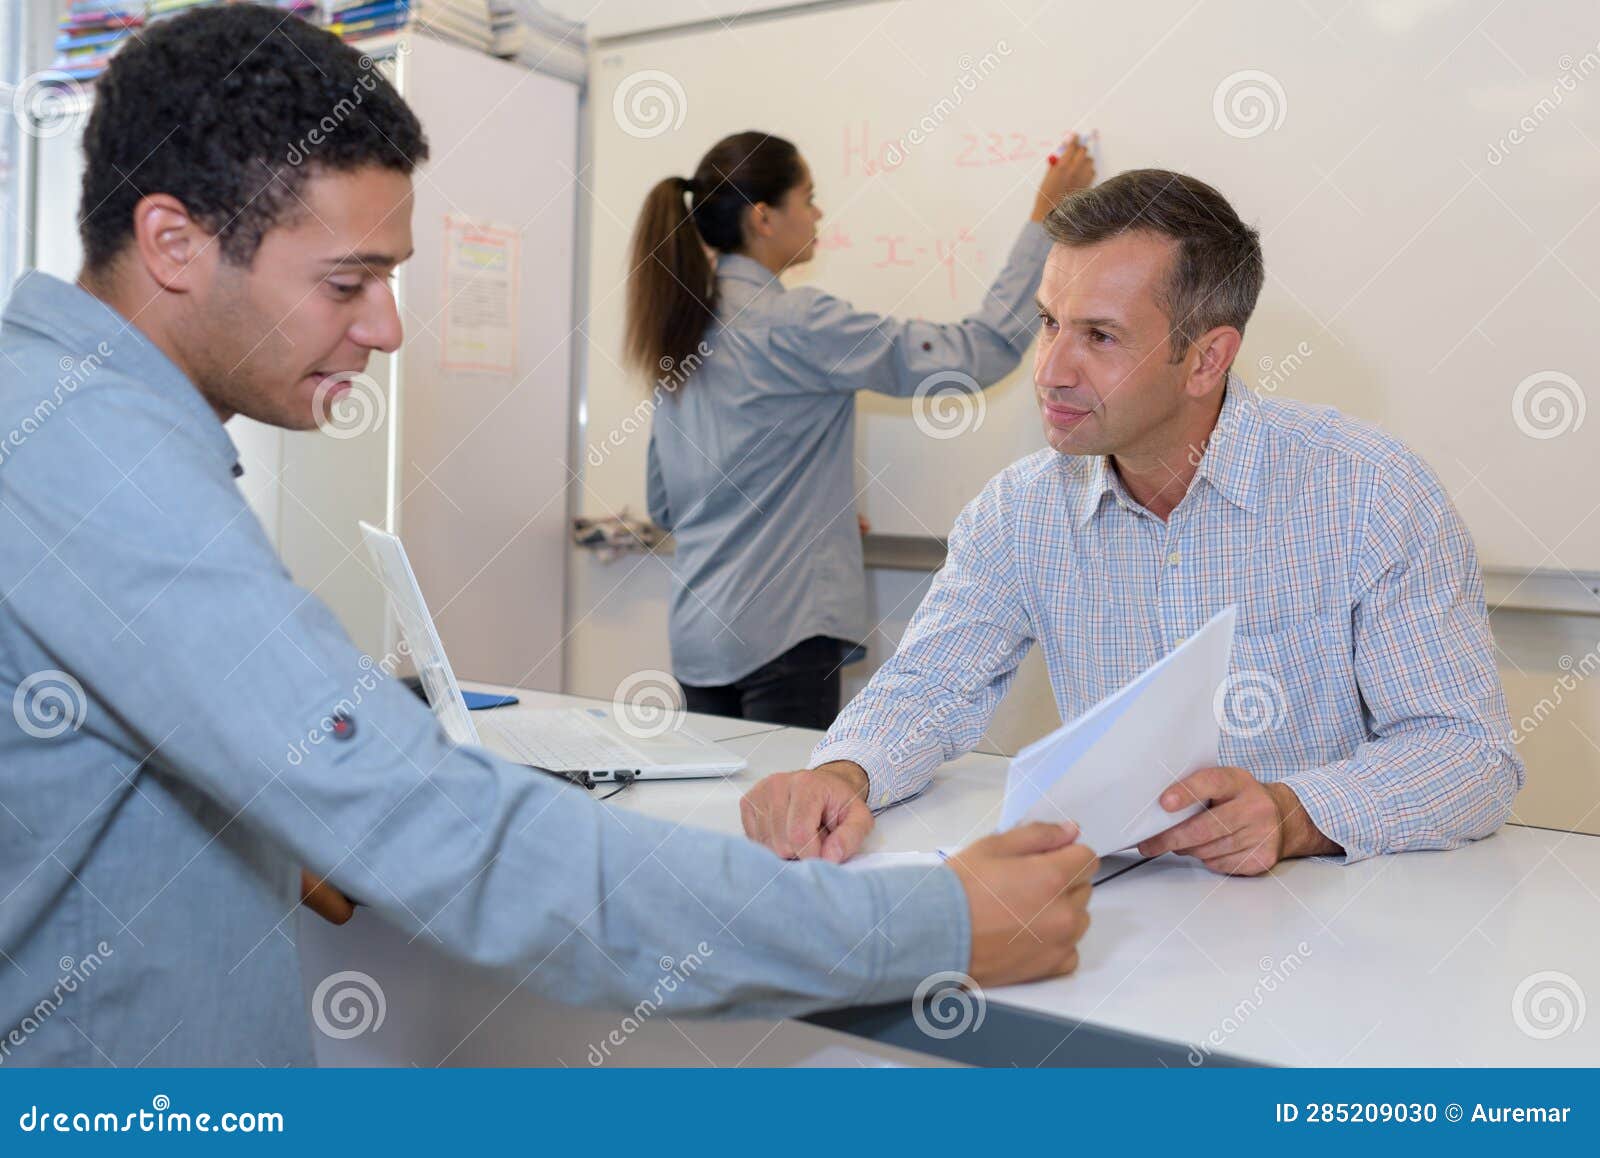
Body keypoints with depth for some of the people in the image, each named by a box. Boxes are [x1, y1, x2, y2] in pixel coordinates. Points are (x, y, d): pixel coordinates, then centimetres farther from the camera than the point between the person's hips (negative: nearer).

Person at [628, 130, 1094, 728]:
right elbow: (978, 354, -15)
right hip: (779, 631, -8)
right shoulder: (792, 323, -14)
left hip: (696, 631, 8)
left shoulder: (683, 326, 10)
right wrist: (1044, 217, -5)